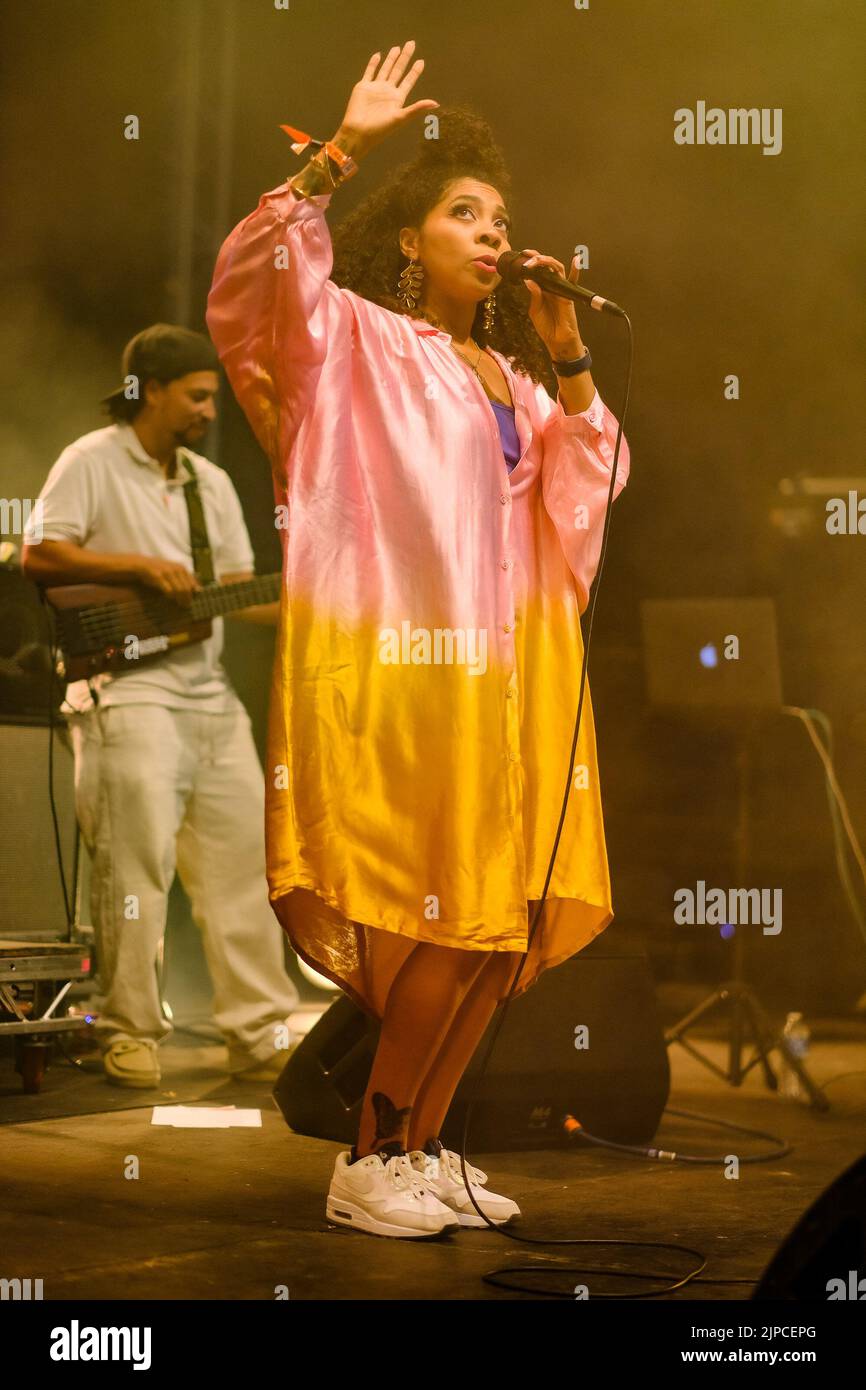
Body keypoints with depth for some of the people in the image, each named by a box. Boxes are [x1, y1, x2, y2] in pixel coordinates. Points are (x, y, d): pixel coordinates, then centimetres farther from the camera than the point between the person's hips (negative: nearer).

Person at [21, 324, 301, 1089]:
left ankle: (260, 1032, 10)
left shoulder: (212, 482, 18)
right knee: (137, 862, -10)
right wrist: (141, 567, -17)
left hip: (208, 692, 7)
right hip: (126, 689, -7)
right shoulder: (91, 464, -2)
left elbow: (239, 590, 16)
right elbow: (38, 557, -11)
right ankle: (130, 1033, 1)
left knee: (241, 861, 5)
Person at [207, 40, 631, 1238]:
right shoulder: (357, 339, 4)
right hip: (389, 668, -6)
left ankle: (415, 1145, 12)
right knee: (435, 916, -9)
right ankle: (370, 1164, 1)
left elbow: (586, 485, 13)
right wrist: (340, 150, -20)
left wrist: (567, 354, 5)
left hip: (492, 677, 7)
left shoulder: (509, 377, 22)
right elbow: (268, 271, -14)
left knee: (499, 916, 2)